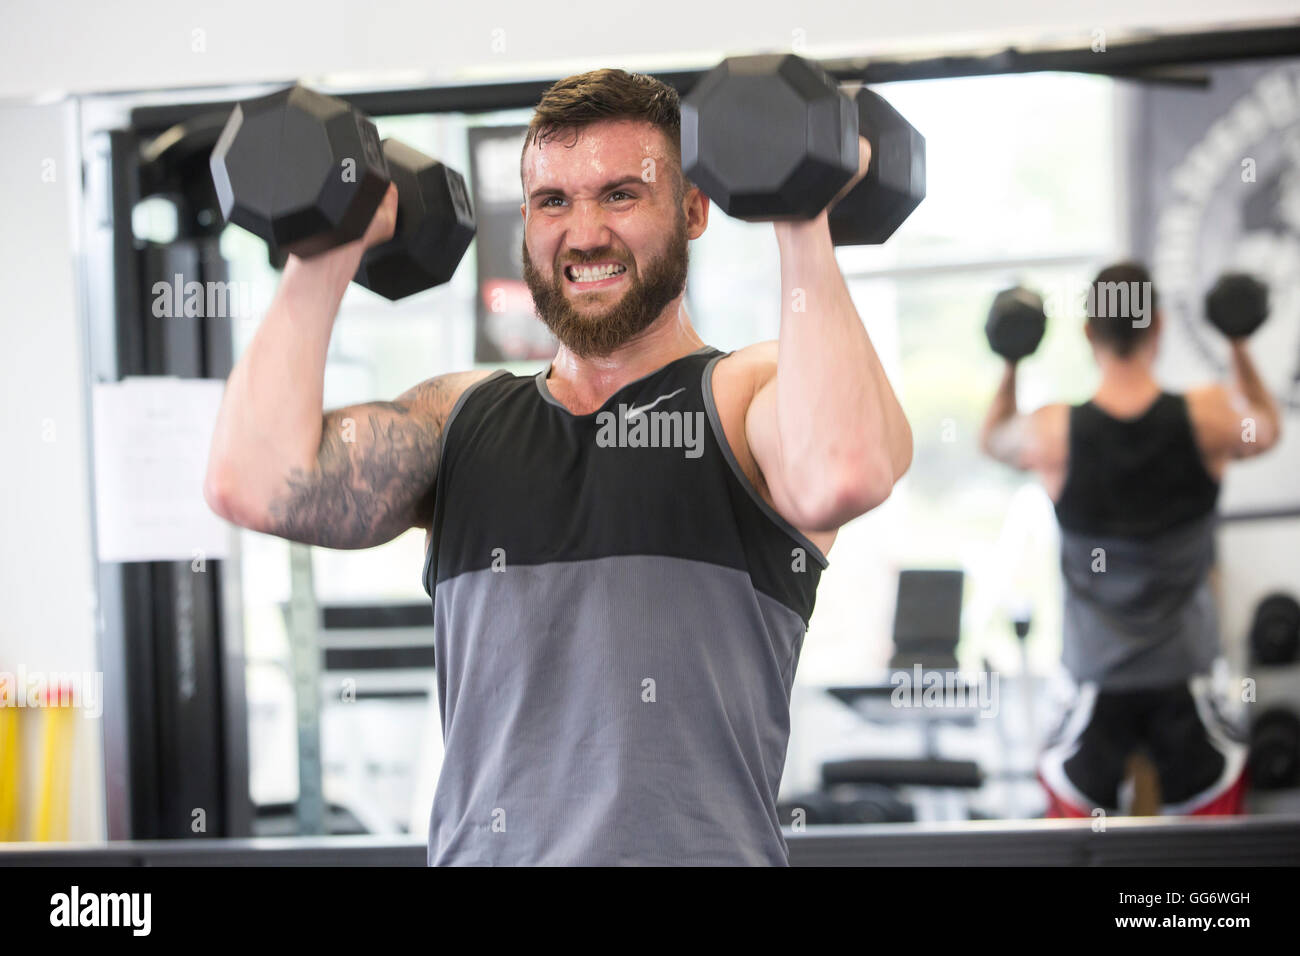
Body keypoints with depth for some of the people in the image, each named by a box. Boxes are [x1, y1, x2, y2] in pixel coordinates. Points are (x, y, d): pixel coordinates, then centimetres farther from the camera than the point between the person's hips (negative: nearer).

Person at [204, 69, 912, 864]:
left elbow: (843, 475, -18)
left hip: (696, 843, -4)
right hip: (481, 845, 4)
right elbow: (257, 484, 2)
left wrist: (803, 227, -10)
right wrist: (331, 247, 9)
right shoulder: (462, 416, 18)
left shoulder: (749, 395, 6)